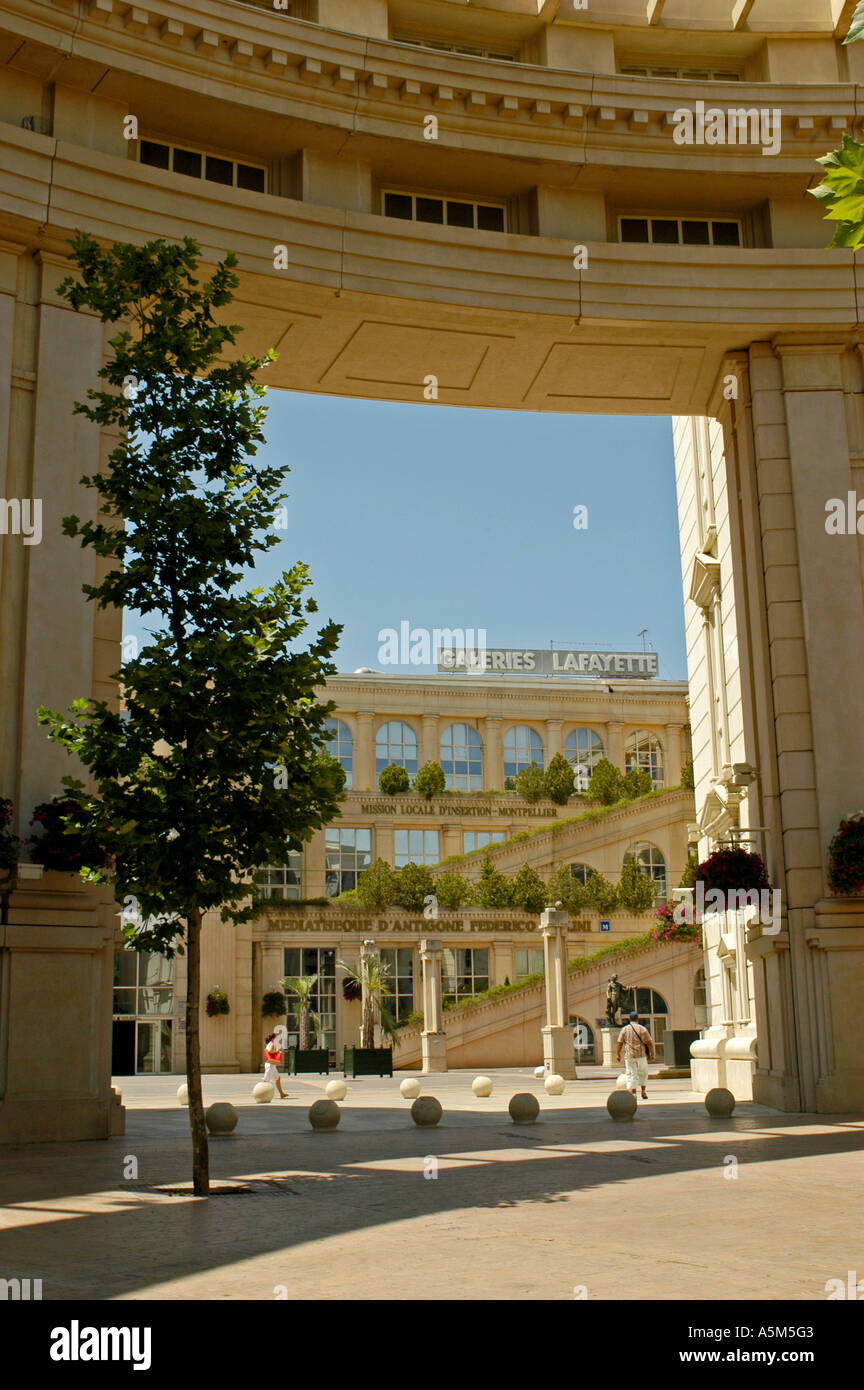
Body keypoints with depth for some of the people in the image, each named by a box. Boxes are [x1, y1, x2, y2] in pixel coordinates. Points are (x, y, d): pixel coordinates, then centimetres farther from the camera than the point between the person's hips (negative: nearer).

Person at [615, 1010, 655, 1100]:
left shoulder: (624, 1029, 2)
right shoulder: (642, 1029, 0)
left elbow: (620, 1043, 2)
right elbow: (649, 1043, -2)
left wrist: (618, 1054, 10)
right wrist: (652, 1054, 5)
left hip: (629, 1055, 0)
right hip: (641, 1055, 0)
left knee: (631, 1074, 3)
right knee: (643, 1073, 16)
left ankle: (633, 1093, -2)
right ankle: (643, 1091, 13)